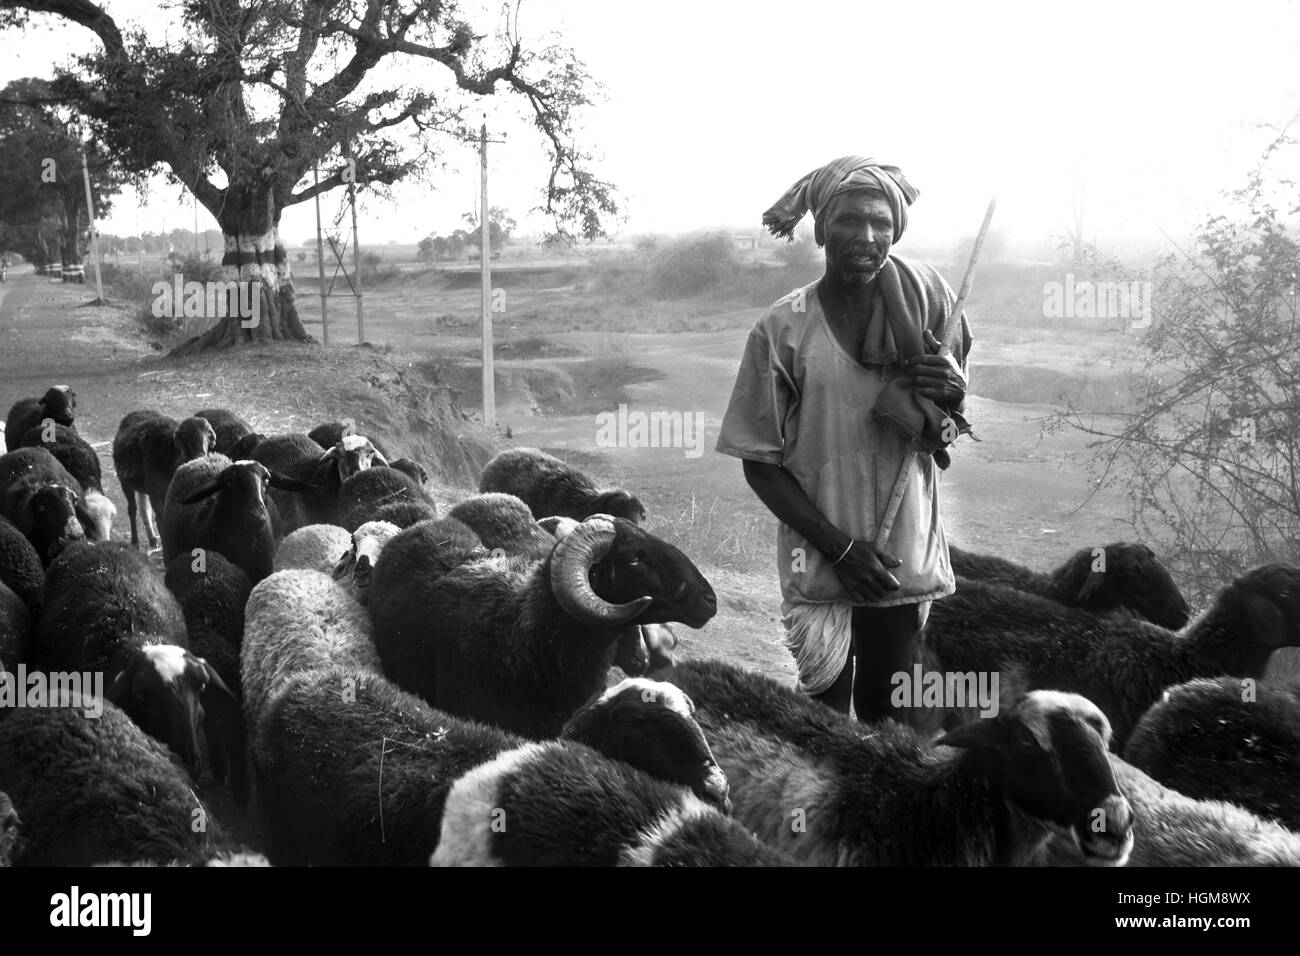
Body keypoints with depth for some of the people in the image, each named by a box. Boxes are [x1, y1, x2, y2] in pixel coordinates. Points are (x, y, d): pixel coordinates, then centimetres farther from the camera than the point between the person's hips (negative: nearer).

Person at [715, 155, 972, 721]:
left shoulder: (925, 297, -3)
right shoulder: (784, 328, -10)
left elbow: (953, 429, 8)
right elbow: (760, 463, -5)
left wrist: (944, 405, -16)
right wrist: (839, 546, -12)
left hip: (906, 553, 2)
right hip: (821, 562, -2)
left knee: (886, 714, 11)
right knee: (827, 707, 6)